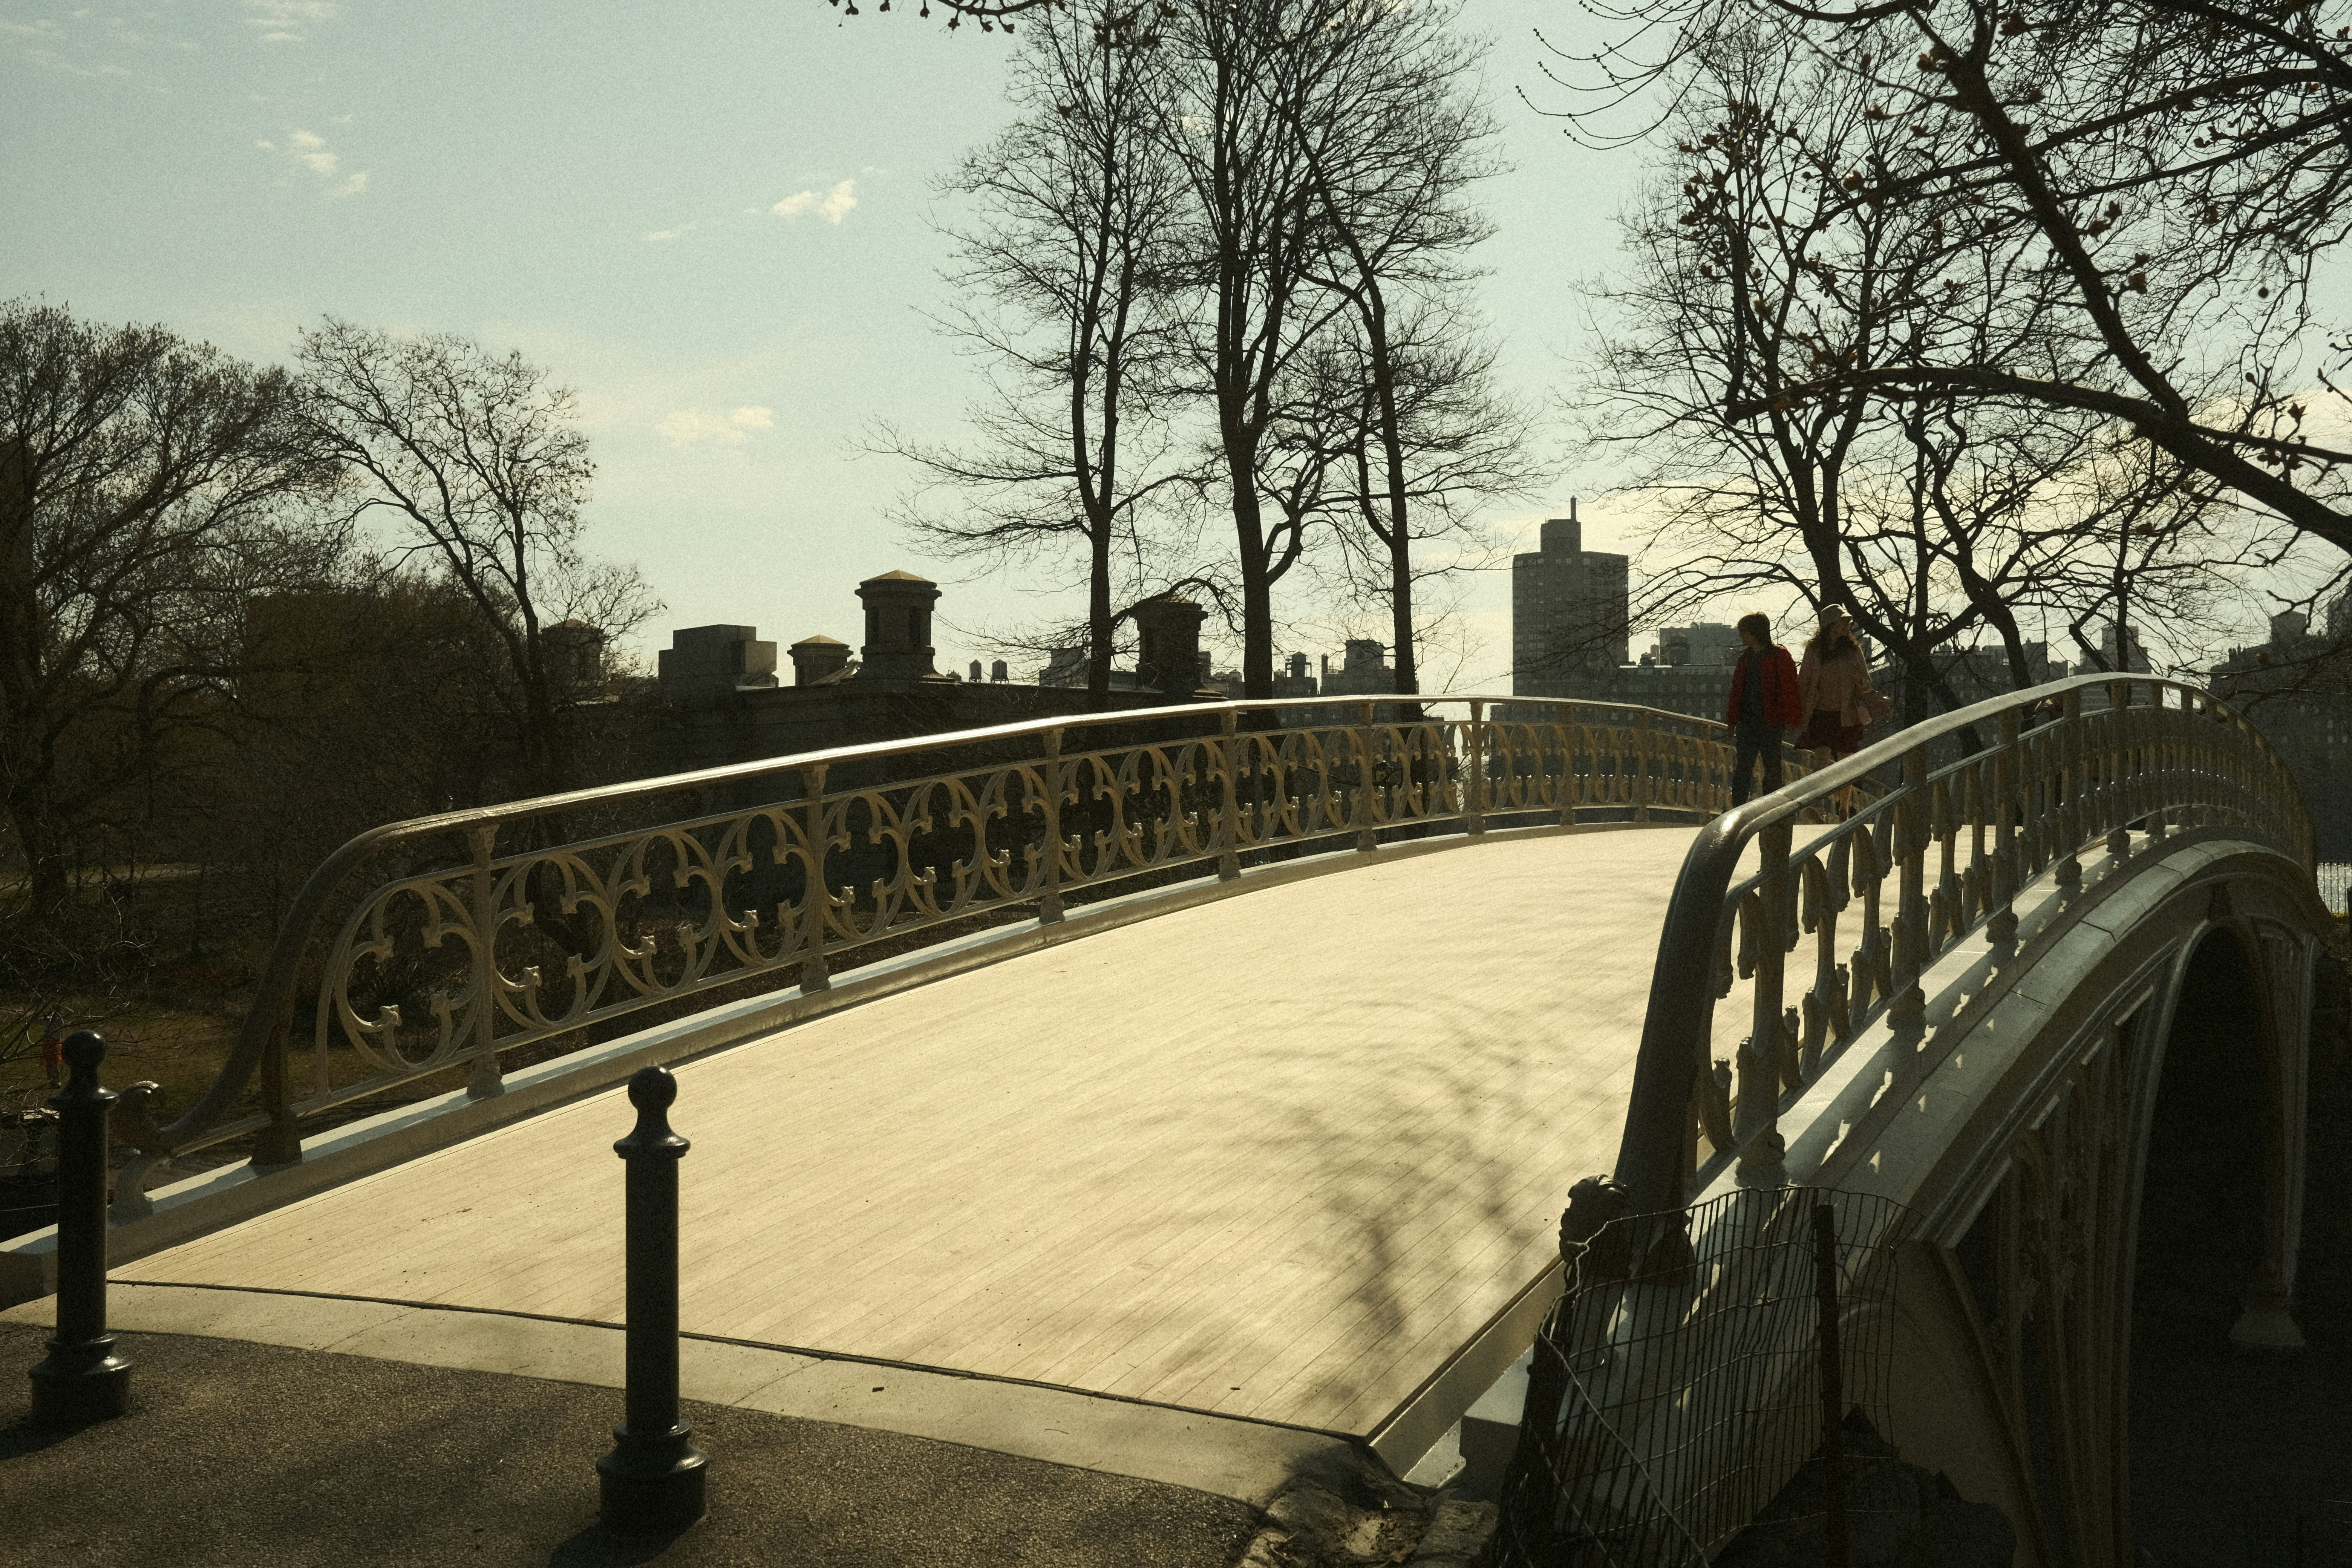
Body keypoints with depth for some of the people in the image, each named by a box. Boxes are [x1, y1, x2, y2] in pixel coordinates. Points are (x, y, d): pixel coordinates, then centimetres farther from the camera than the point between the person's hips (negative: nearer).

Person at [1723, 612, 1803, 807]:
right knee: (1742, 768, -2)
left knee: (1772, 768, 4)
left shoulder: (1780, 656, -4)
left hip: (1770, 723, -5)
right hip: (1747, 723, 5)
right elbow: (1737, 691, 17)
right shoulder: (1746, 658, 14)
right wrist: (1732, 721, 13)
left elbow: (1789, 689, -7)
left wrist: (1790, 720, -13)